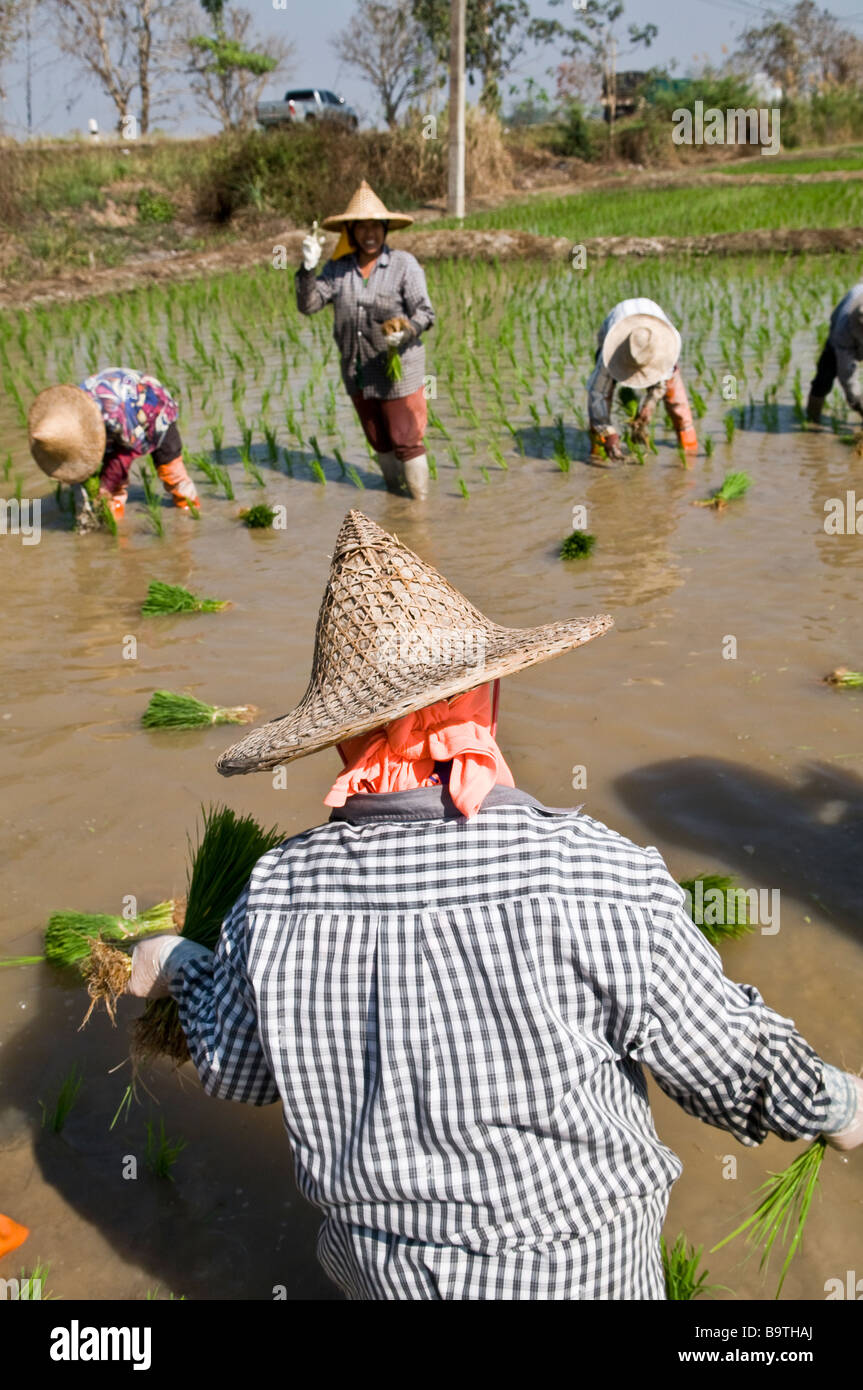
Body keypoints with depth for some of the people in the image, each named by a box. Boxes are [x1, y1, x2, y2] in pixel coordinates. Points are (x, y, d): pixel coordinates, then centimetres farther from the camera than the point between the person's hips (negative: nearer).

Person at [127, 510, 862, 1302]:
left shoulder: (282, 897, -18)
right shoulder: (596, 880, -30)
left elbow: (234, 1068, 0)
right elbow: (727, 1060, -17)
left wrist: (183, 967, 20)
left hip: (379, 1256, 3)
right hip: (570, 1263, -2)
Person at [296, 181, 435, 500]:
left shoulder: (404, 264, -8)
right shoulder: (338, 268, 1)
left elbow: (425, 313, -10)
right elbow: (308, 305, -5)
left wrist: (405, 332, -29)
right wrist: (308, 268, -20)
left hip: (398, 369, -4)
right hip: (357, 372, 4)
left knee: (406, 440, -1)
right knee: (379, 441, 18)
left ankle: (420, 498, 14)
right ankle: (394, 496, 36)